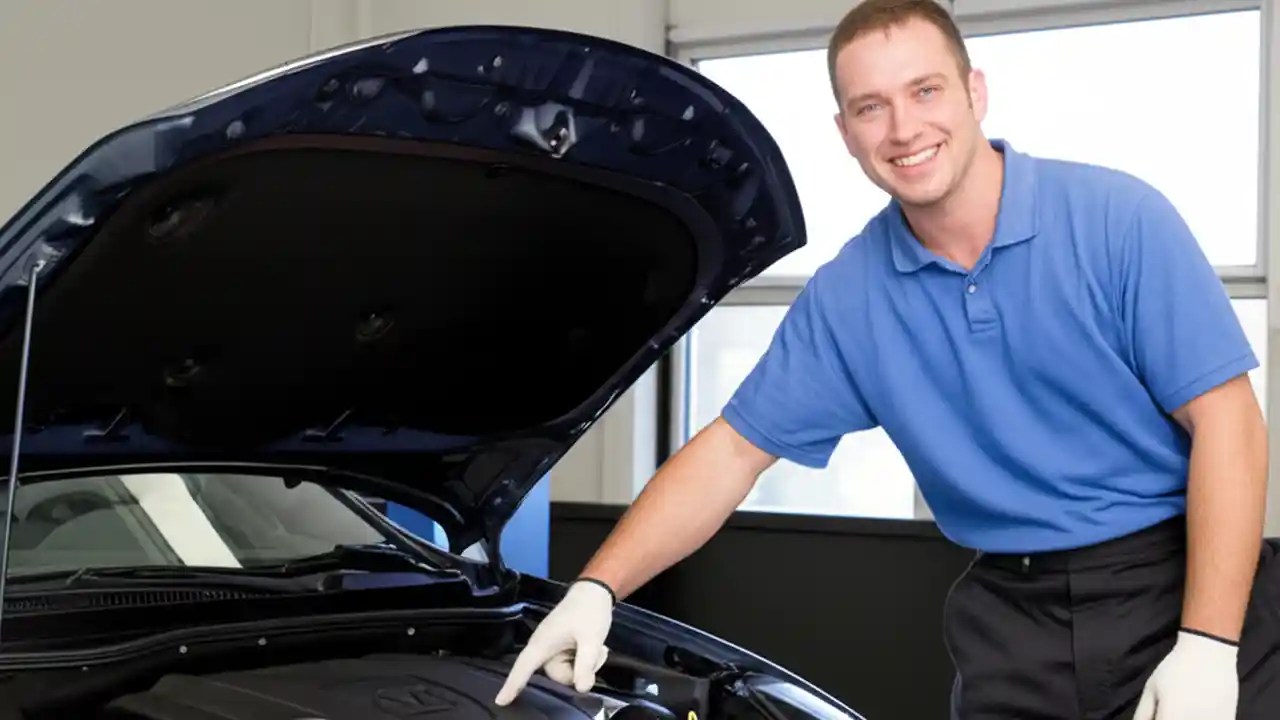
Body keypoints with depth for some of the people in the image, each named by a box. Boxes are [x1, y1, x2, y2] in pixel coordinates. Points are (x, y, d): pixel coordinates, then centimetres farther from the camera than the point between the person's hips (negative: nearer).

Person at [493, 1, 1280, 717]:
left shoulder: (1119, 218, -10)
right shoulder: (845, 297, 0)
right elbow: (731, 450, 4)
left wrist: (1207, 647, -19)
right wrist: (595, 591, -6)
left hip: (1176, 582, -3)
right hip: (1013, 614, 3)